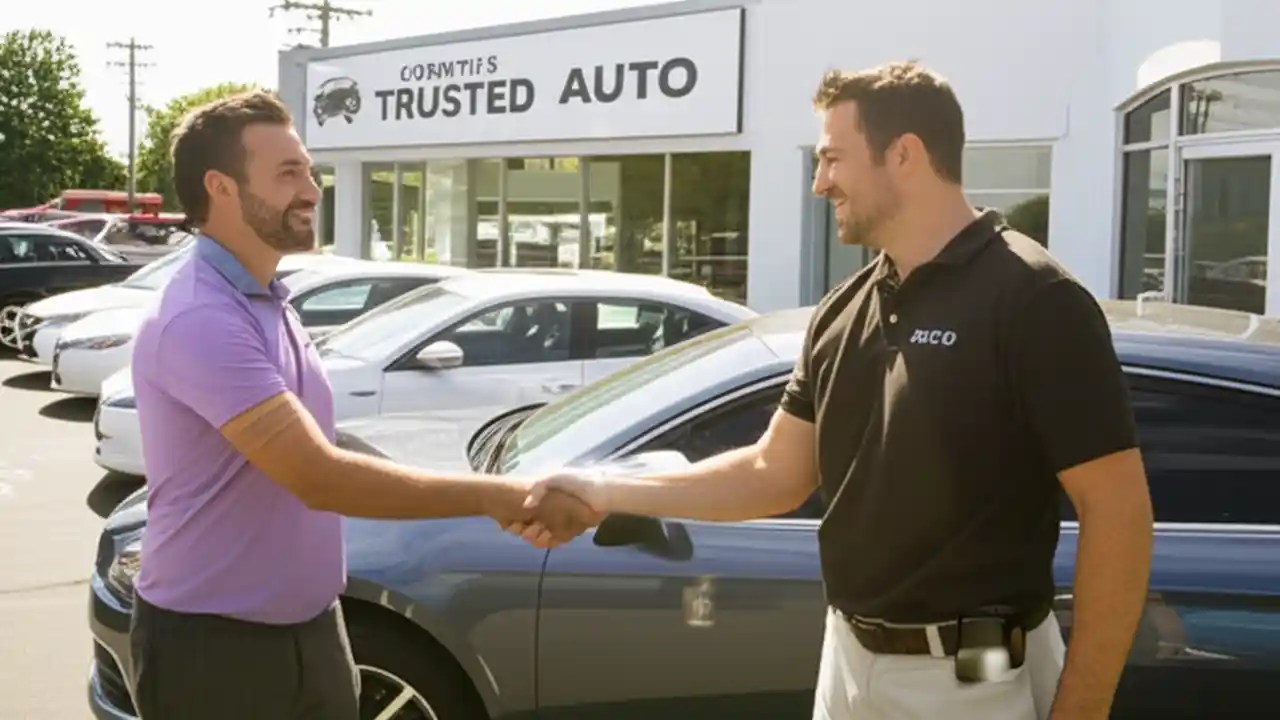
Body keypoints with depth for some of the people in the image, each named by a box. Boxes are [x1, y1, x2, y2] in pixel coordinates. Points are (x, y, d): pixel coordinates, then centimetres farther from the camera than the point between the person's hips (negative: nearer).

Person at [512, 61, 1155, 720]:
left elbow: (1118, 510, -17)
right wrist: (608, 493, 1)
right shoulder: (842, 312, 5)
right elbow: (776, 473, 8)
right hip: (848, 660, 7)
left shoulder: (1030, 299, -16)